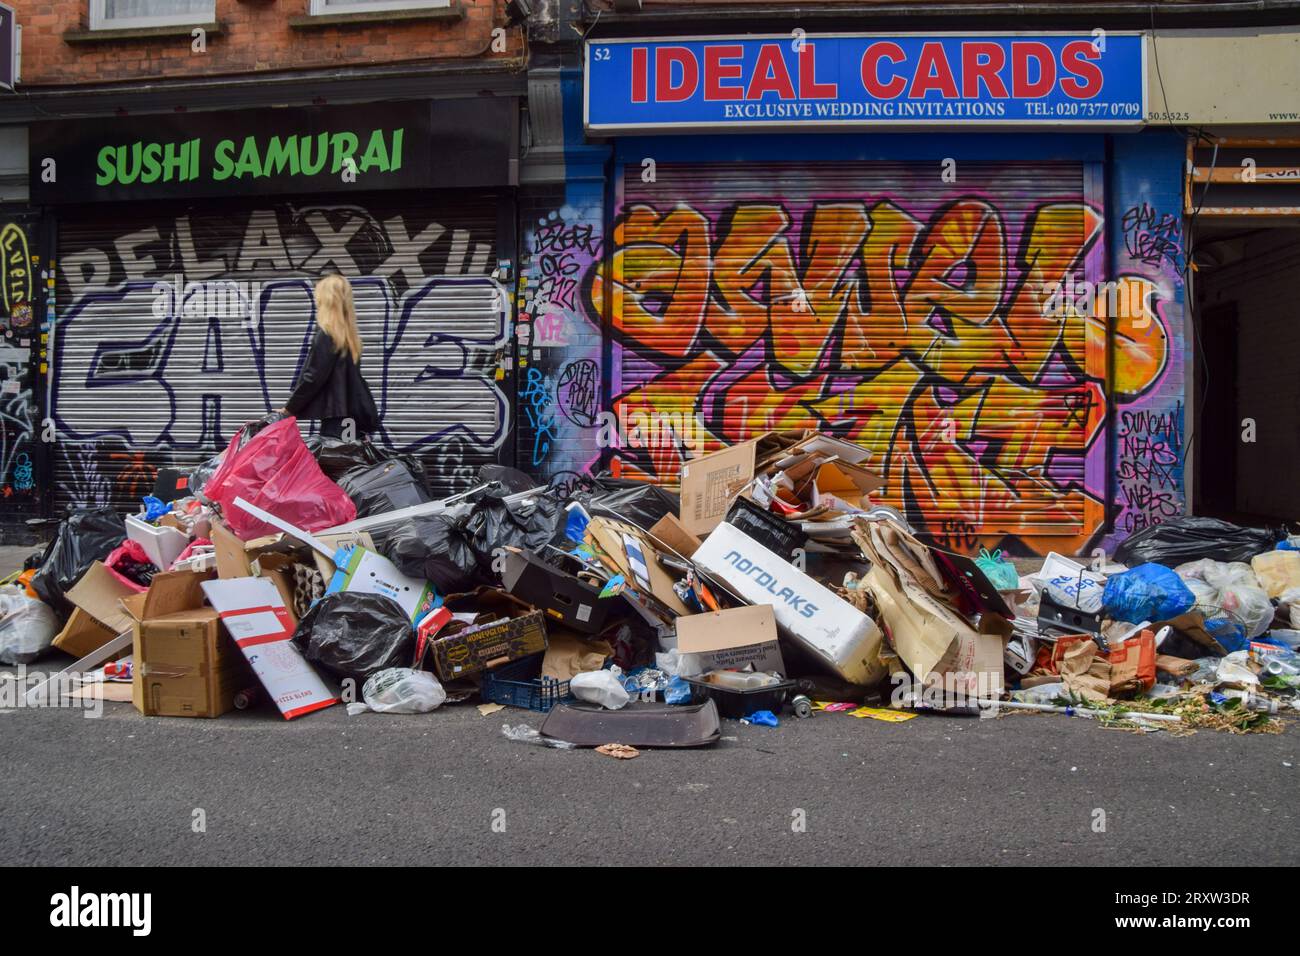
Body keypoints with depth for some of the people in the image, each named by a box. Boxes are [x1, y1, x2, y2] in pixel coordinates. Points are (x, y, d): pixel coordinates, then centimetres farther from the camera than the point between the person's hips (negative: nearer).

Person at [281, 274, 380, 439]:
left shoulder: (325, 335, -10)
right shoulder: (348, 336, 14)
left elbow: (312, 377, -12)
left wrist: (290, 408, -2)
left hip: (336, 417, -8)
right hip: (353, 416, 8)